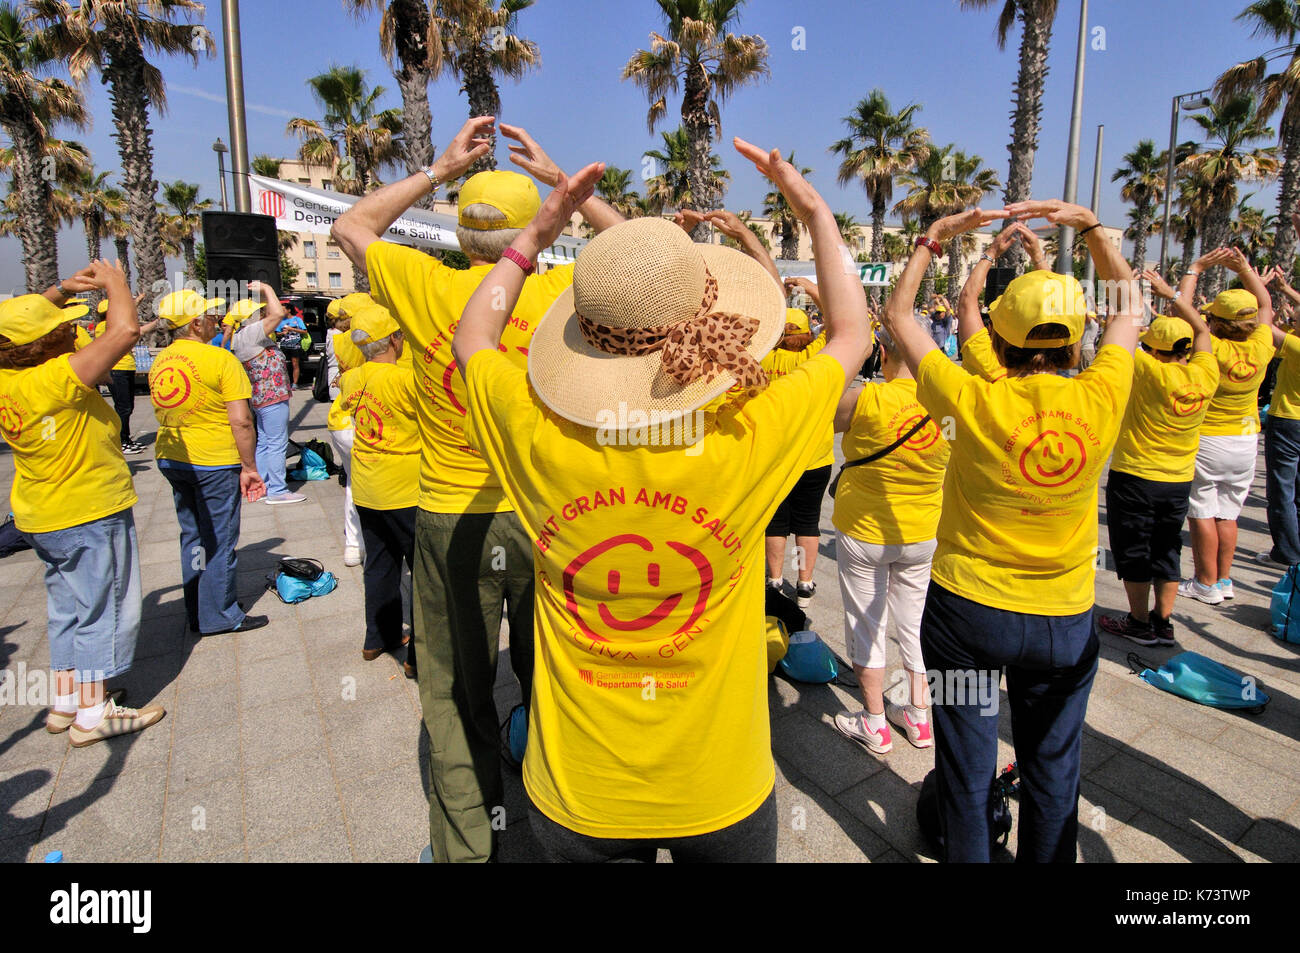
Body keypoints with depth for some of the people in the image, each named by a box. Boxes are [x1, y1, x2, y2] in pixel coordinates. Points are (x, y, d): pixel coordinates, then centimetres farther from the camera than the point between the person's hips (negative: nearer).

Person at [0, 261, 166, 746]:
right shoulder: (57, 379, -27)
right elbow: (125, 330, -32)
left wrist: (62, 290, 5)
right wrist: (115, 283, -13)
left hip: (41, 515, 9)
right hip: (91, 512, -9)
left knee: (68, 607, 20)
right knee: (103, 609, 3)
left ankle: (65, 701, 30)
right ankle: (93, 713, 11)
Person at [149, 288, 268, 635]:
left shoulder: (159, 361, 7)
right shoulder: (221, 359, -15)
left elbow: (162, 415, 16)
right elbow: (241, 421, -19)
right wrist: (249, 467, -13)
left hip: (171, 459, 7)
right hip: (214, 462, -7)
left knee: (192, 536, 18)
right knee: (219, 540, 4)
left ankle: (196, 613, 27)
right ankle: (218, 616, 13)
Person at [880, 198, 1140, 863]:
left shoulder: (974, 402, -19)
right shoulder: (1100, 399, -13)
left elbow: (897, 315, -4)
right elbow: (1129, 301, 9)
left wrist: (935, 236, 2)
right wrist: (1088, 224, 9)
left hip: (968, 609, -2)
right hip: (1064, 620, 3)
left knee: (967, 771, 16)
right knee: (1053, 776, 21)